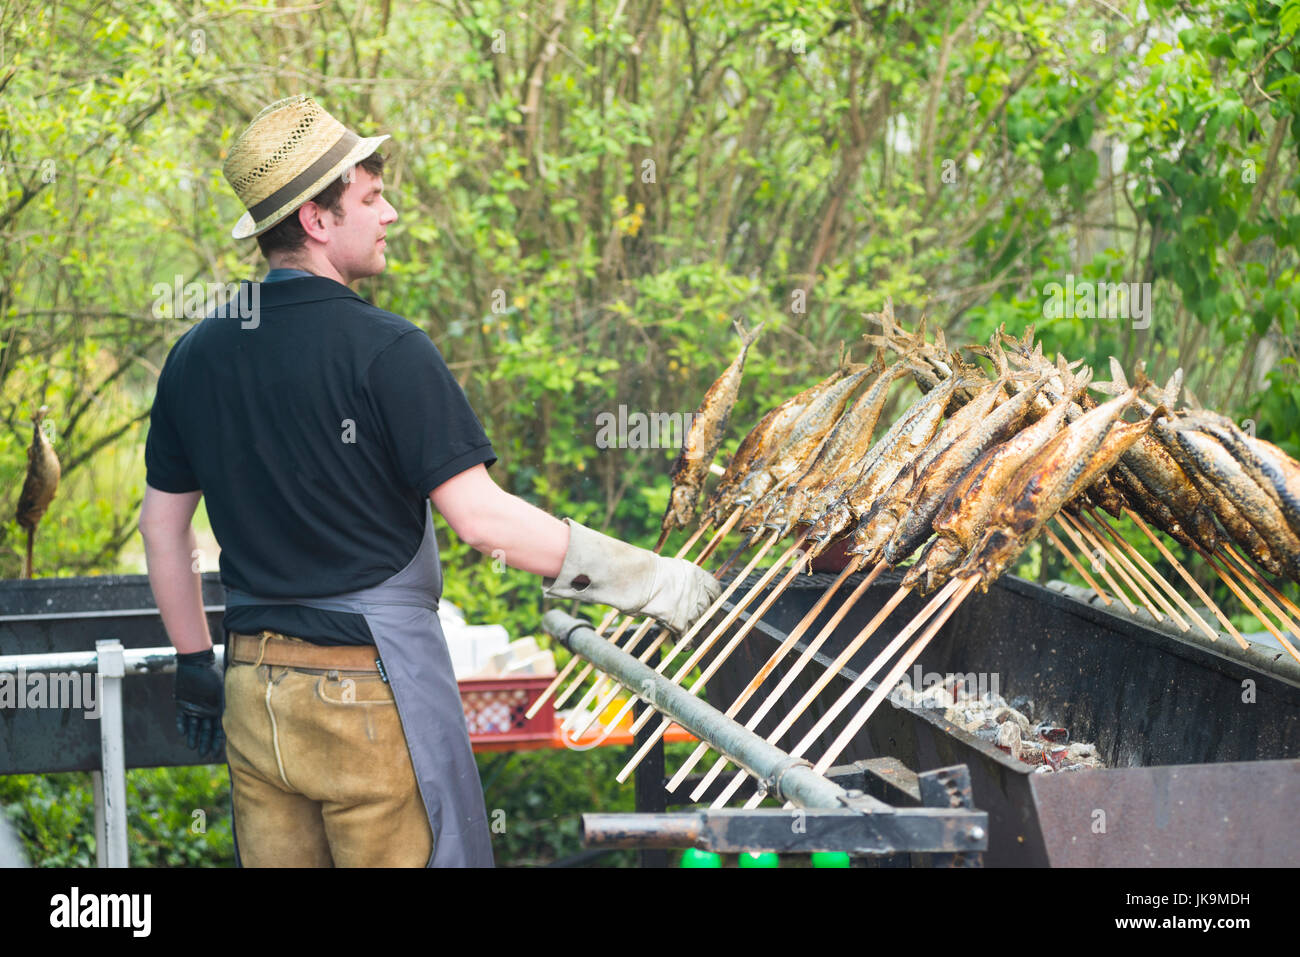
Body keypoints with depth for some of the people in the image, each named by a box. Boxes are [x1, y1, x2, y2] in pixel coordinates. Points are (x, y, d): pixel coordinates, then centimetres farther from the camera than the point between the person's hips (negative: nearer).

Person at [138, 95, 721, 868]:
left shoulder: (196, 355, 6)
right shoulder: (385, 350, -14)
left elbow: (163, 522, 13)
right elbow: (481, 516, -18)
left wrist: (194, 661, 24)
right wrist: (652, 580, -12)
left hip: (255, 690, 6)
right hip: (372, 686, -6)